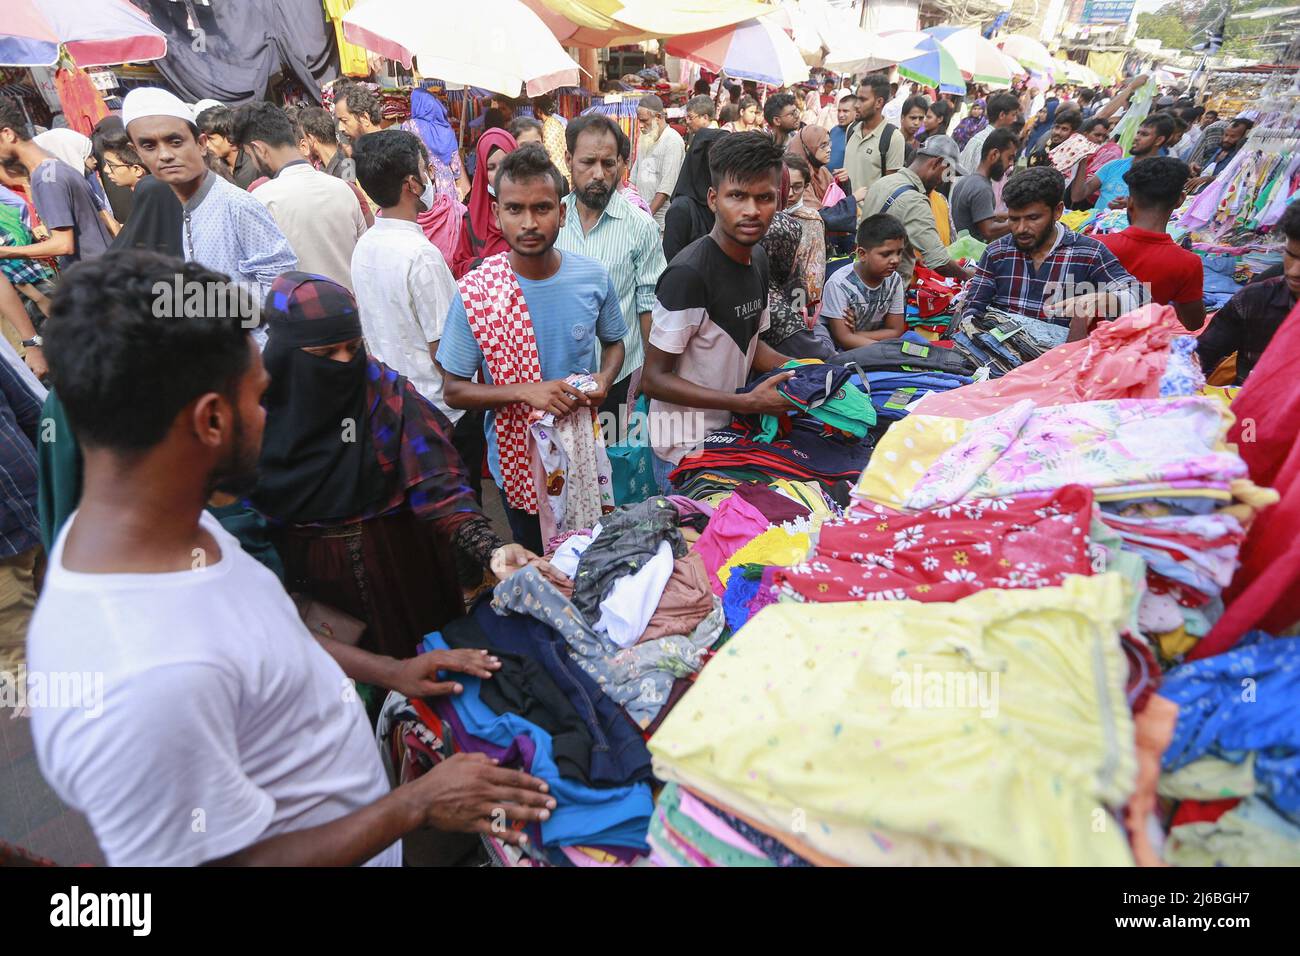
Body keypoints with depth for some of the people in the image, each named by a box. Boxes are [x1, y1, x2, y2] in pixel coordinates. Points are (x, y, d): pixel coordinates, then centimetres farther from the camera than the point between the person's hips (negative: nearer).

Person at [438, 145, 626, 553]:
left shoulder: (593, 277, -11)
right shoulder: (474, 292, -17)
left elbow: (614, 342, 8)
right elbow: (454, 390, -10)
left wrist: (604, 380, -15)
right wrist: (525, 391, -26)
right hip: (519, 462, -2)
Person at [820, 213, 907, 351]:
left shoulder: (894, 280, -3)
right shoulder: (839, 284, -18)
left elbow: (895, 331, 0)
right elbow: (843, 338, -19)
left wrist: (855, 335, -14)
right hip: (839, 351, -5)